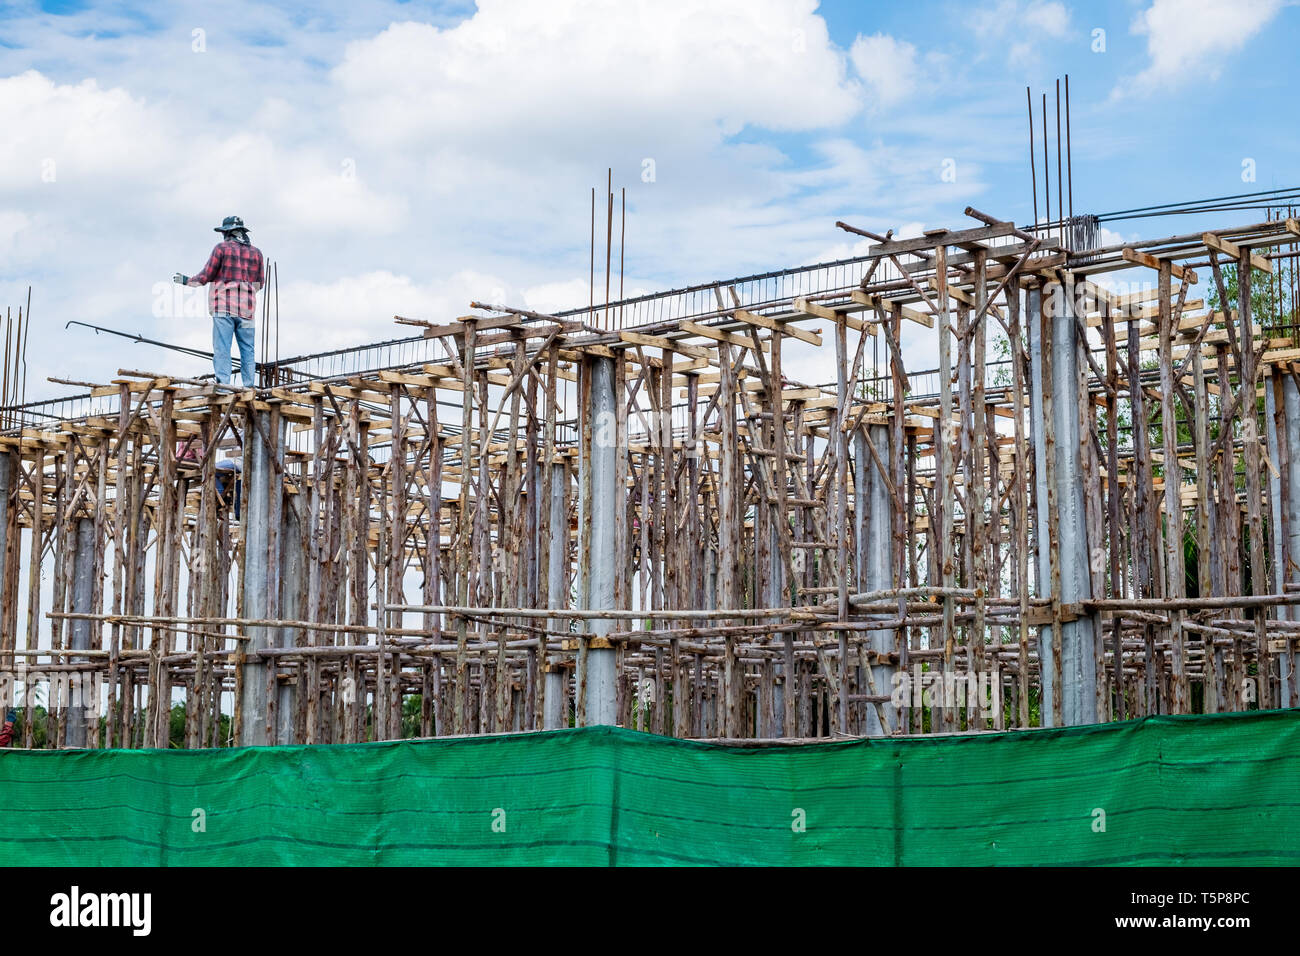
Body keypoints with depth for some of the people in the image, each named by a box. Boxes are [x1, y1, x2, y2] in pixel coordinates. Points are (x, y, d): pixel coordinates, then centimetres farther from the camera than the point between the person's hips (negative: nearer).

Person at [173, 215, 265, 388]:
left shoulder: (221, 248, 2)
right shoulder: (256, 252, 12)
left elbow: (205, 277, 3)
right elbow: (259, 284, 14)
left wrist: (186, 280, 19)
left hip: (224, 307, -3)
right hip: (247, 309, 3)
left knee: (222, 350, -7)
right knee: (247, 350, 4)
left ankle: (223, 385, -16)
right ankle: (249, 386, -3)